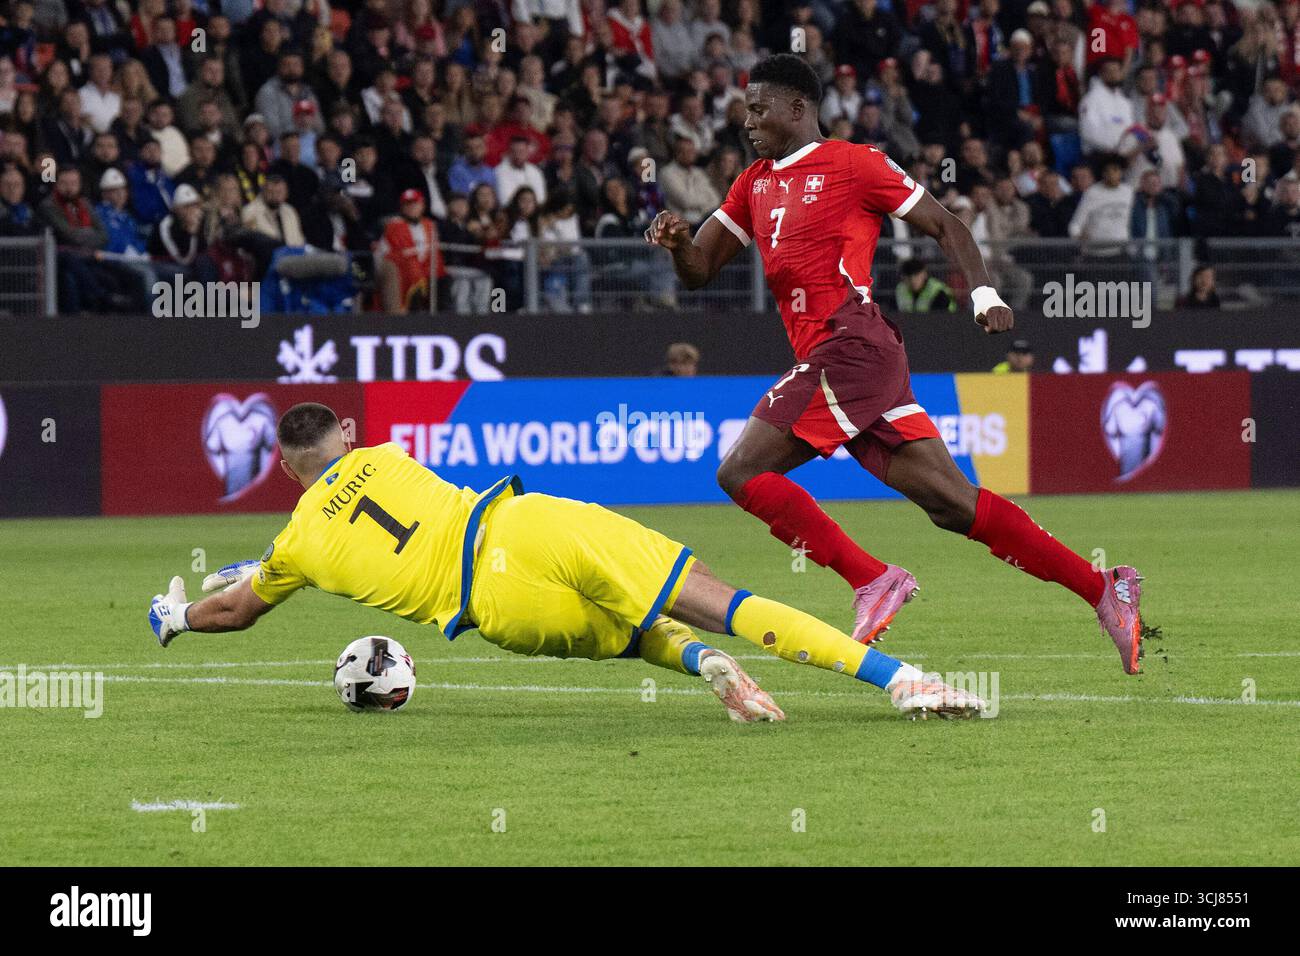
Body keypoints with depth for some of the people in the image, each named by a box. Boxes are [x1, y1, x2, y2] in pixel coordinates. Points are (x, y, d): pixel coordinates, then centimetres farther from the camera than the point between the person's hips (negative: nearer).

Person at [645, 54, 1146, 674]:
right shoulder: (755, 184, 23)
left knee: (740, 472, -14)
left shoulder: (853, 163, 2)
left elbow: (944, 226, 5)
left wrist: (984, 294, -9)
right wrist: (676, 243, 0)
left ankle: (874, 581, -15)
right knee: (952, 504, 0)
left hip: (851, 342, -7)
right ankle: (1103, 591, -1)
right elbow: (698, 270, 22)